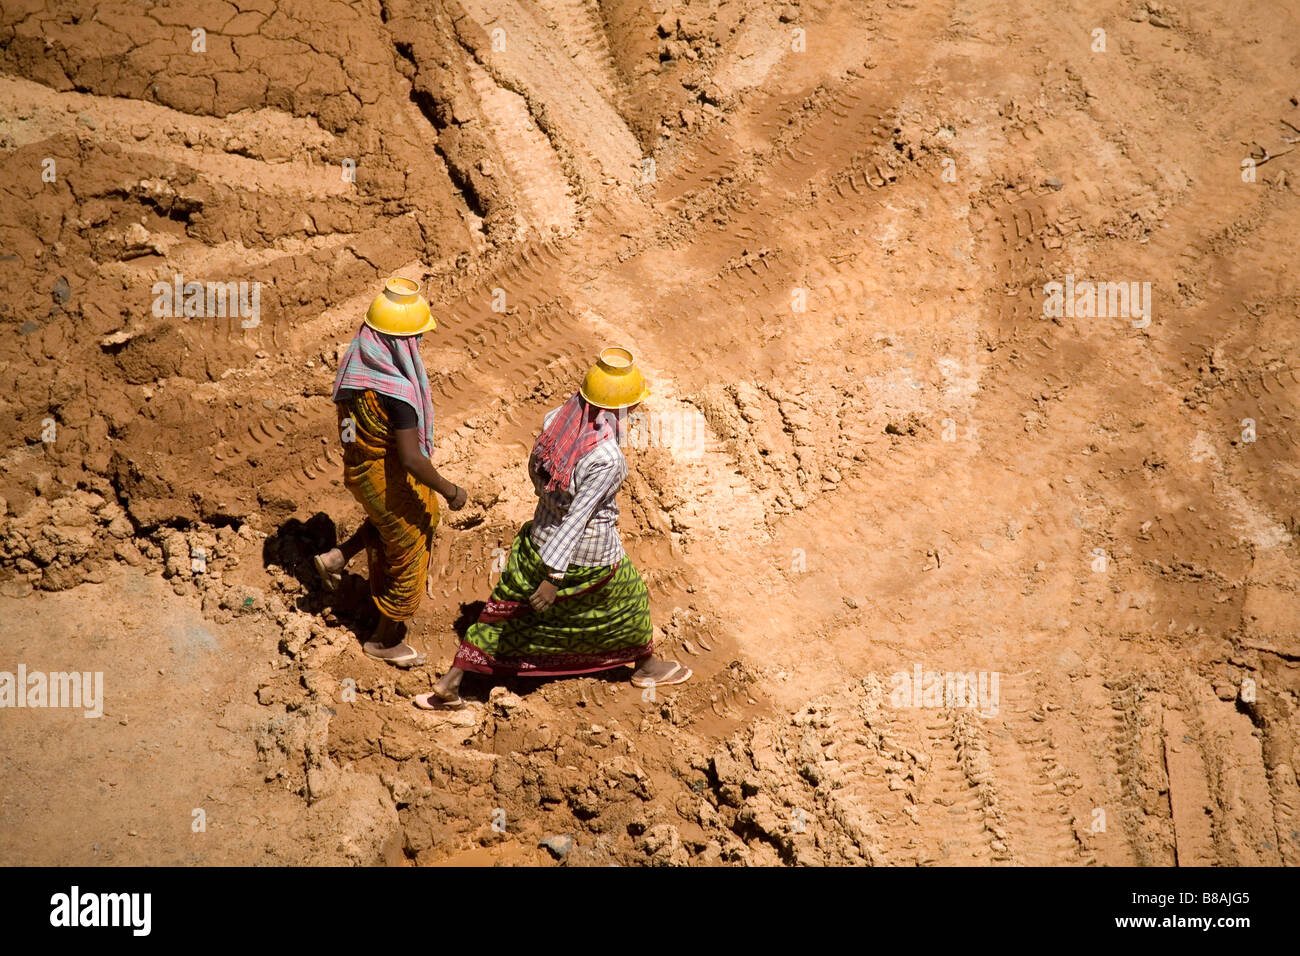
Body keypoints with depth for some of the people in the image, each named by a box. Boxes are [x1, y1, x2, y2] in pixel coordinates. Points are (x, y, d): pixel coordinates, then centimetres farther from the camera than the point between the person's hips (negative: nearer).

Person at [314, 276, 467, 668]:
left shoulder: (357, 360, -10)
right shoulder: (396, 391, -36)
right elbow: (411, 459, -32)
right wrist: (450, 492, -18)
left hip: (359, 465, 8)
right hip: (389, 480, -8)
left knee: (422, 514, 35)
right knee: (407, 556, 15)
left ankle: (338, 557, 32)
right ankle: (386, 640, 35)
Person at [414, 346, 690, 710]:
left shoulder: (556, 419, -13)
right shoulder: (607, 460, -32)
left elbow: (535, 469, 4)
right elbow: (577, 517, -31)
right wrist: (554, 577, -26)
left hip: (539, 540, 6)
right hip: (591, 556, -5)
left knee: (506, 608, 17)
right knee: (626, 597, 24)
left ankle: (449, 683, 20)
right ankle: (647, 666, 49)